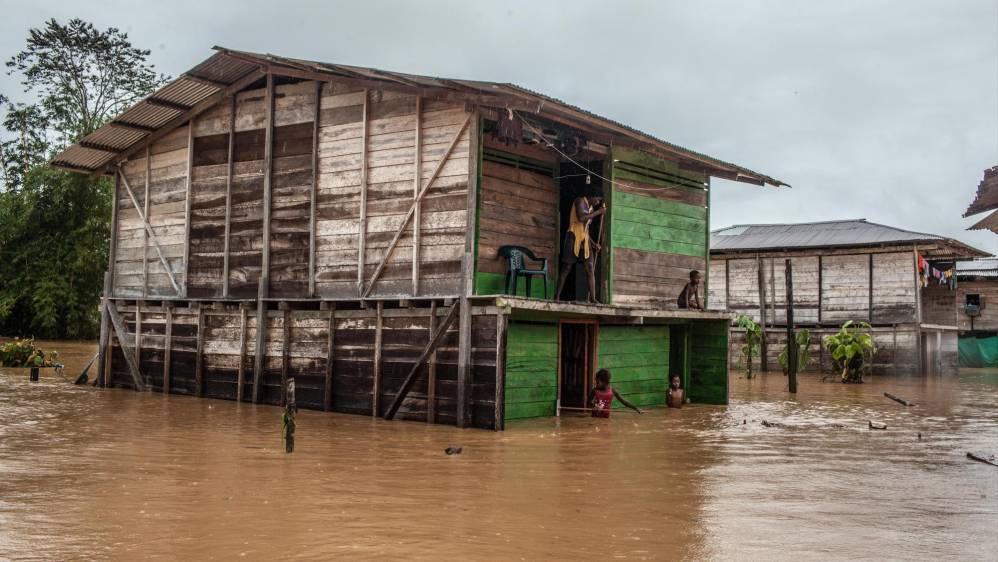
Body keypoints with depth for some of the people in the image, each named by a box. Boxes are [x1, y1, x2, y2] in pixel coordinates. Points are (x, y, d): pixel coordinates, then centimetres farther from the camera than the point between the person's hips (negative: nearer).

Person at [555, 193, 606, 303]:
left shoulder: (591, 208, 21)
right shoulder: (580, 201, -1)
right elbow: (581, 218, -20)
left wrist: (593, 243, 11)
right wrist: (598, 212, -13)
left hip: (585, 240, 7)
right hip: (574, 237, -7)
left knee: (591, 269, -4)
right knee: (567, 267, -6)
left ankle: (593, 298, -8)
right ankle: (557, 297, -2)